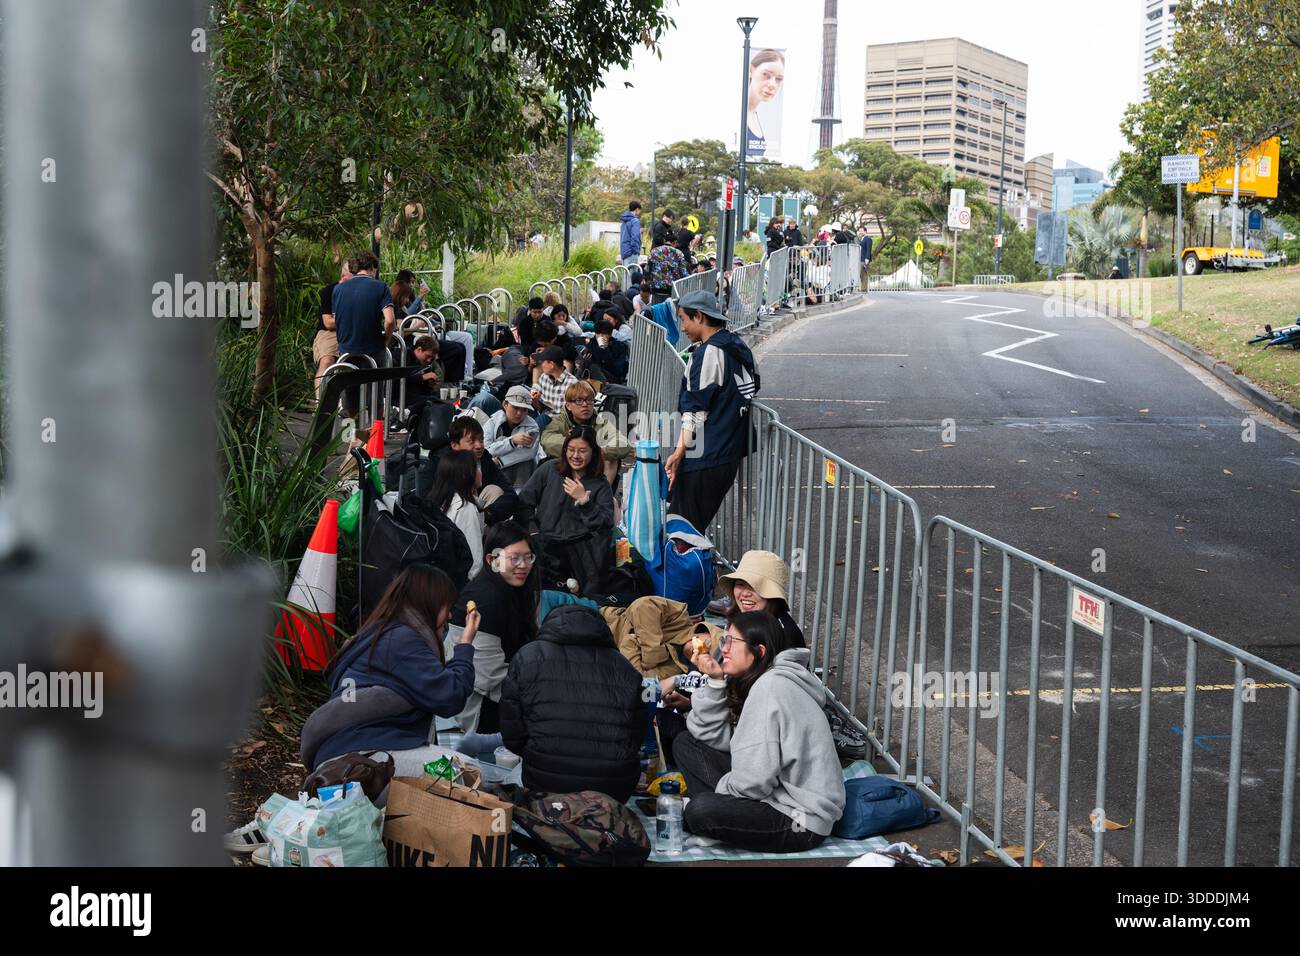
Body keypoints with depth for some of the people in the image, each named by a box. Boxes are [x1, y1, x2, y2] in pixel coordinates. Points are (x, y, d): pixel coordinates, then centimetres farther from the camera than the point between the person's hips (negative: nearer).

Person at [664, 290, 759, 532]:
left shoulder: (708, 352, -13)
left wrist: (679, 451, -18)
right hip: (731, 453, 9)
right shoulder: (738, 346, 13)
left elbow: (696, 409, -17)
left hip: (704, 458, -9)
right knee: (699, 525, 16)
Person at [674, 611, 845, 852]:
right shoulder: (755, 681, 10)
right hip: (779, 791, 10)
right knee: (686, 743, 7)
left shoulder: (771, 687, -21)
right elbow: (715, 739, 4)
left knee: (700, 809, -30)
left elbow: (756, 778, -25)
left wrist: (719, 788, -6)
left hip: (803, 822, -10)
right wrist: (715, 681, -5)